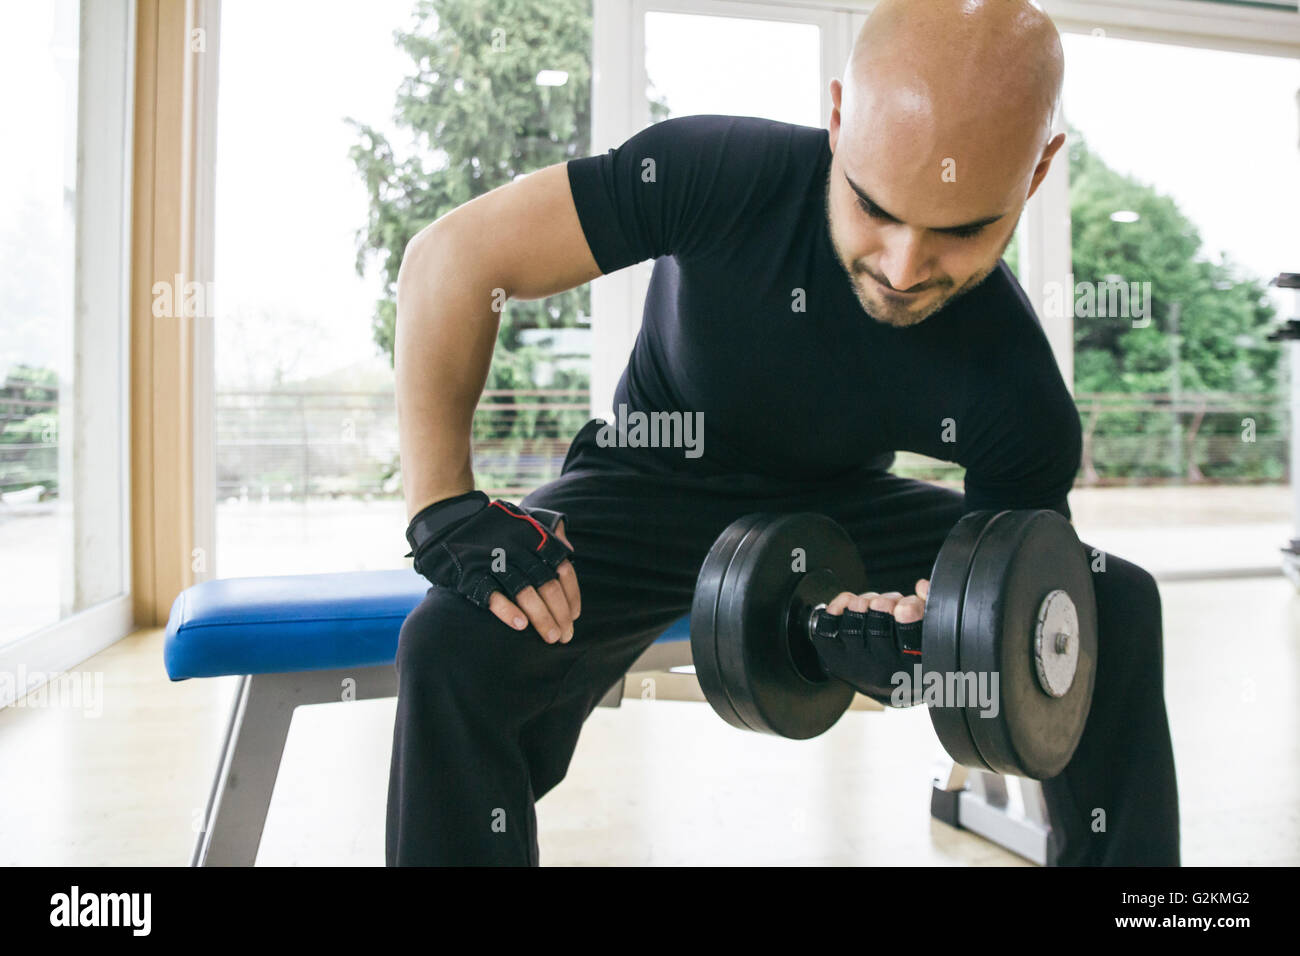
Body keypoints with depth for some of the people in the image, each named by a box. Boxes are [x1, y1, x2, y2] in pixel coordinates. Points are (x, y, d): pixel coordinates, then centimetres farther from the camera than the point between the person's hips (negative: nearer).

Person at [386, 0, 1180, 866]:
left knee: (1116, 606, -11)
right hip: (654, 488, -1)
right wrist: (444, 510, -28)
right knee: (456, 645, -30)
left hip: (839, 503, 2)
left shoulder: (1020, 402, -23)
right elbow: (454, 256, -22)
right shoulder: (724, 174, -28)